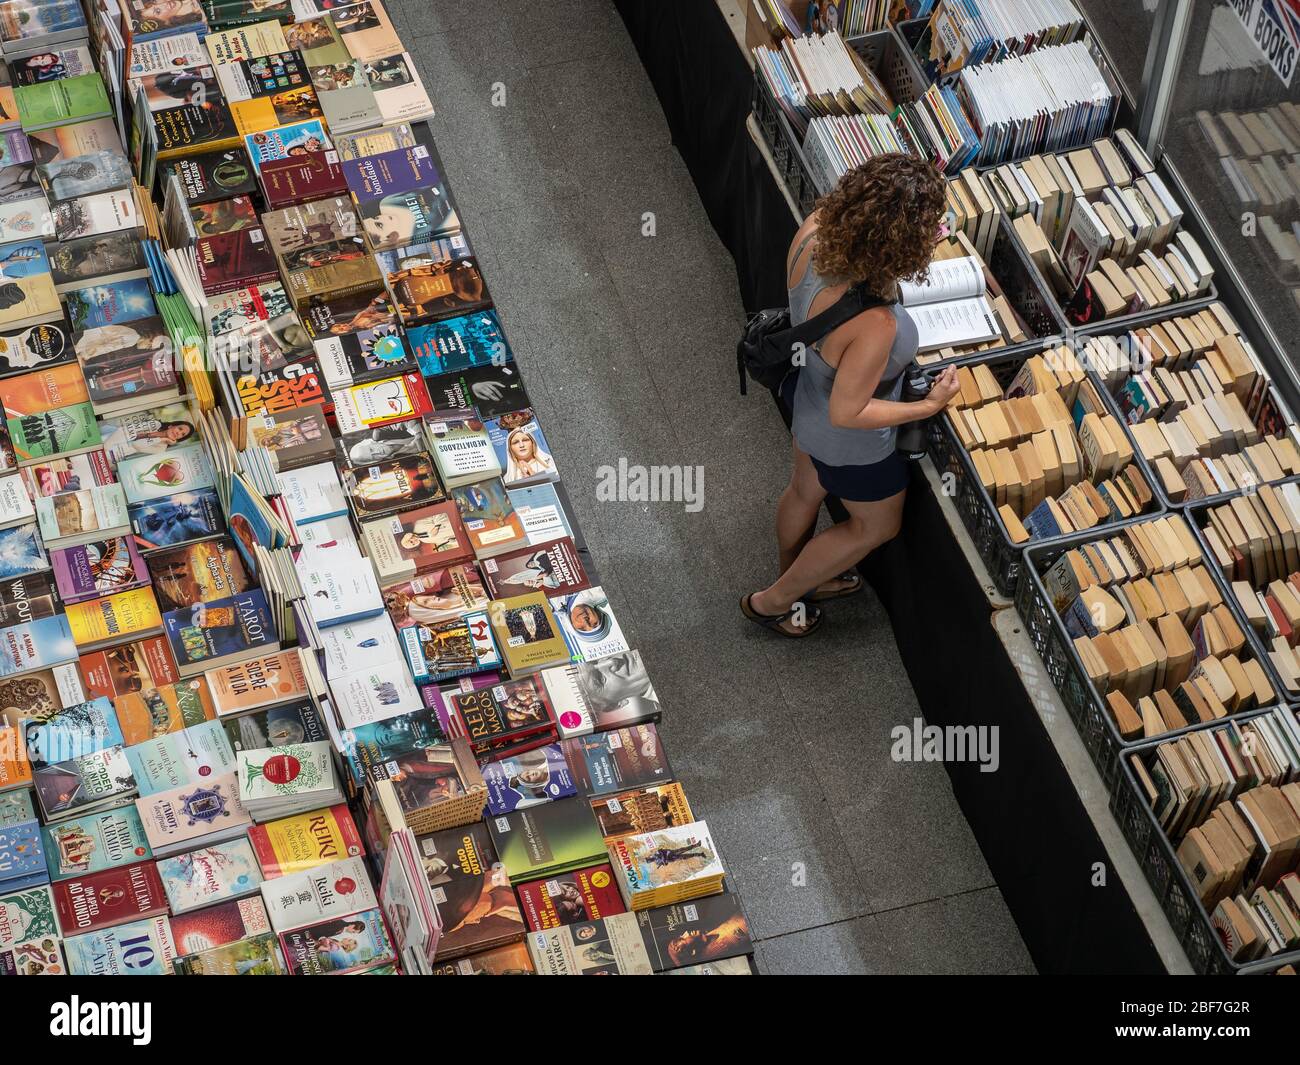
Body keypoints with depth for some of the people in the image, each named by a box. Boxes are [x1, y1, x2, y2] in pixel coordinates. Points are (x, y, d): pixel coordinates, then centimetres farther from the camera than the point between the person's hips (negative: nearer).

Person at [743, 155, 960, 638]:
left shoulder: (814, 231, -27)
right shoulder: (875, 326, -47)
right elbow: (847, 412, -32)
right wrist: (929, 407, -20)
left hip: (807, 390, 6)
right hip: (850, 443, -6)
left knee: (806, 490, 35)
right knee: (877, 524, 27)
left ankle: (795, 579, 65)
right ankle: (773, 601, 44)